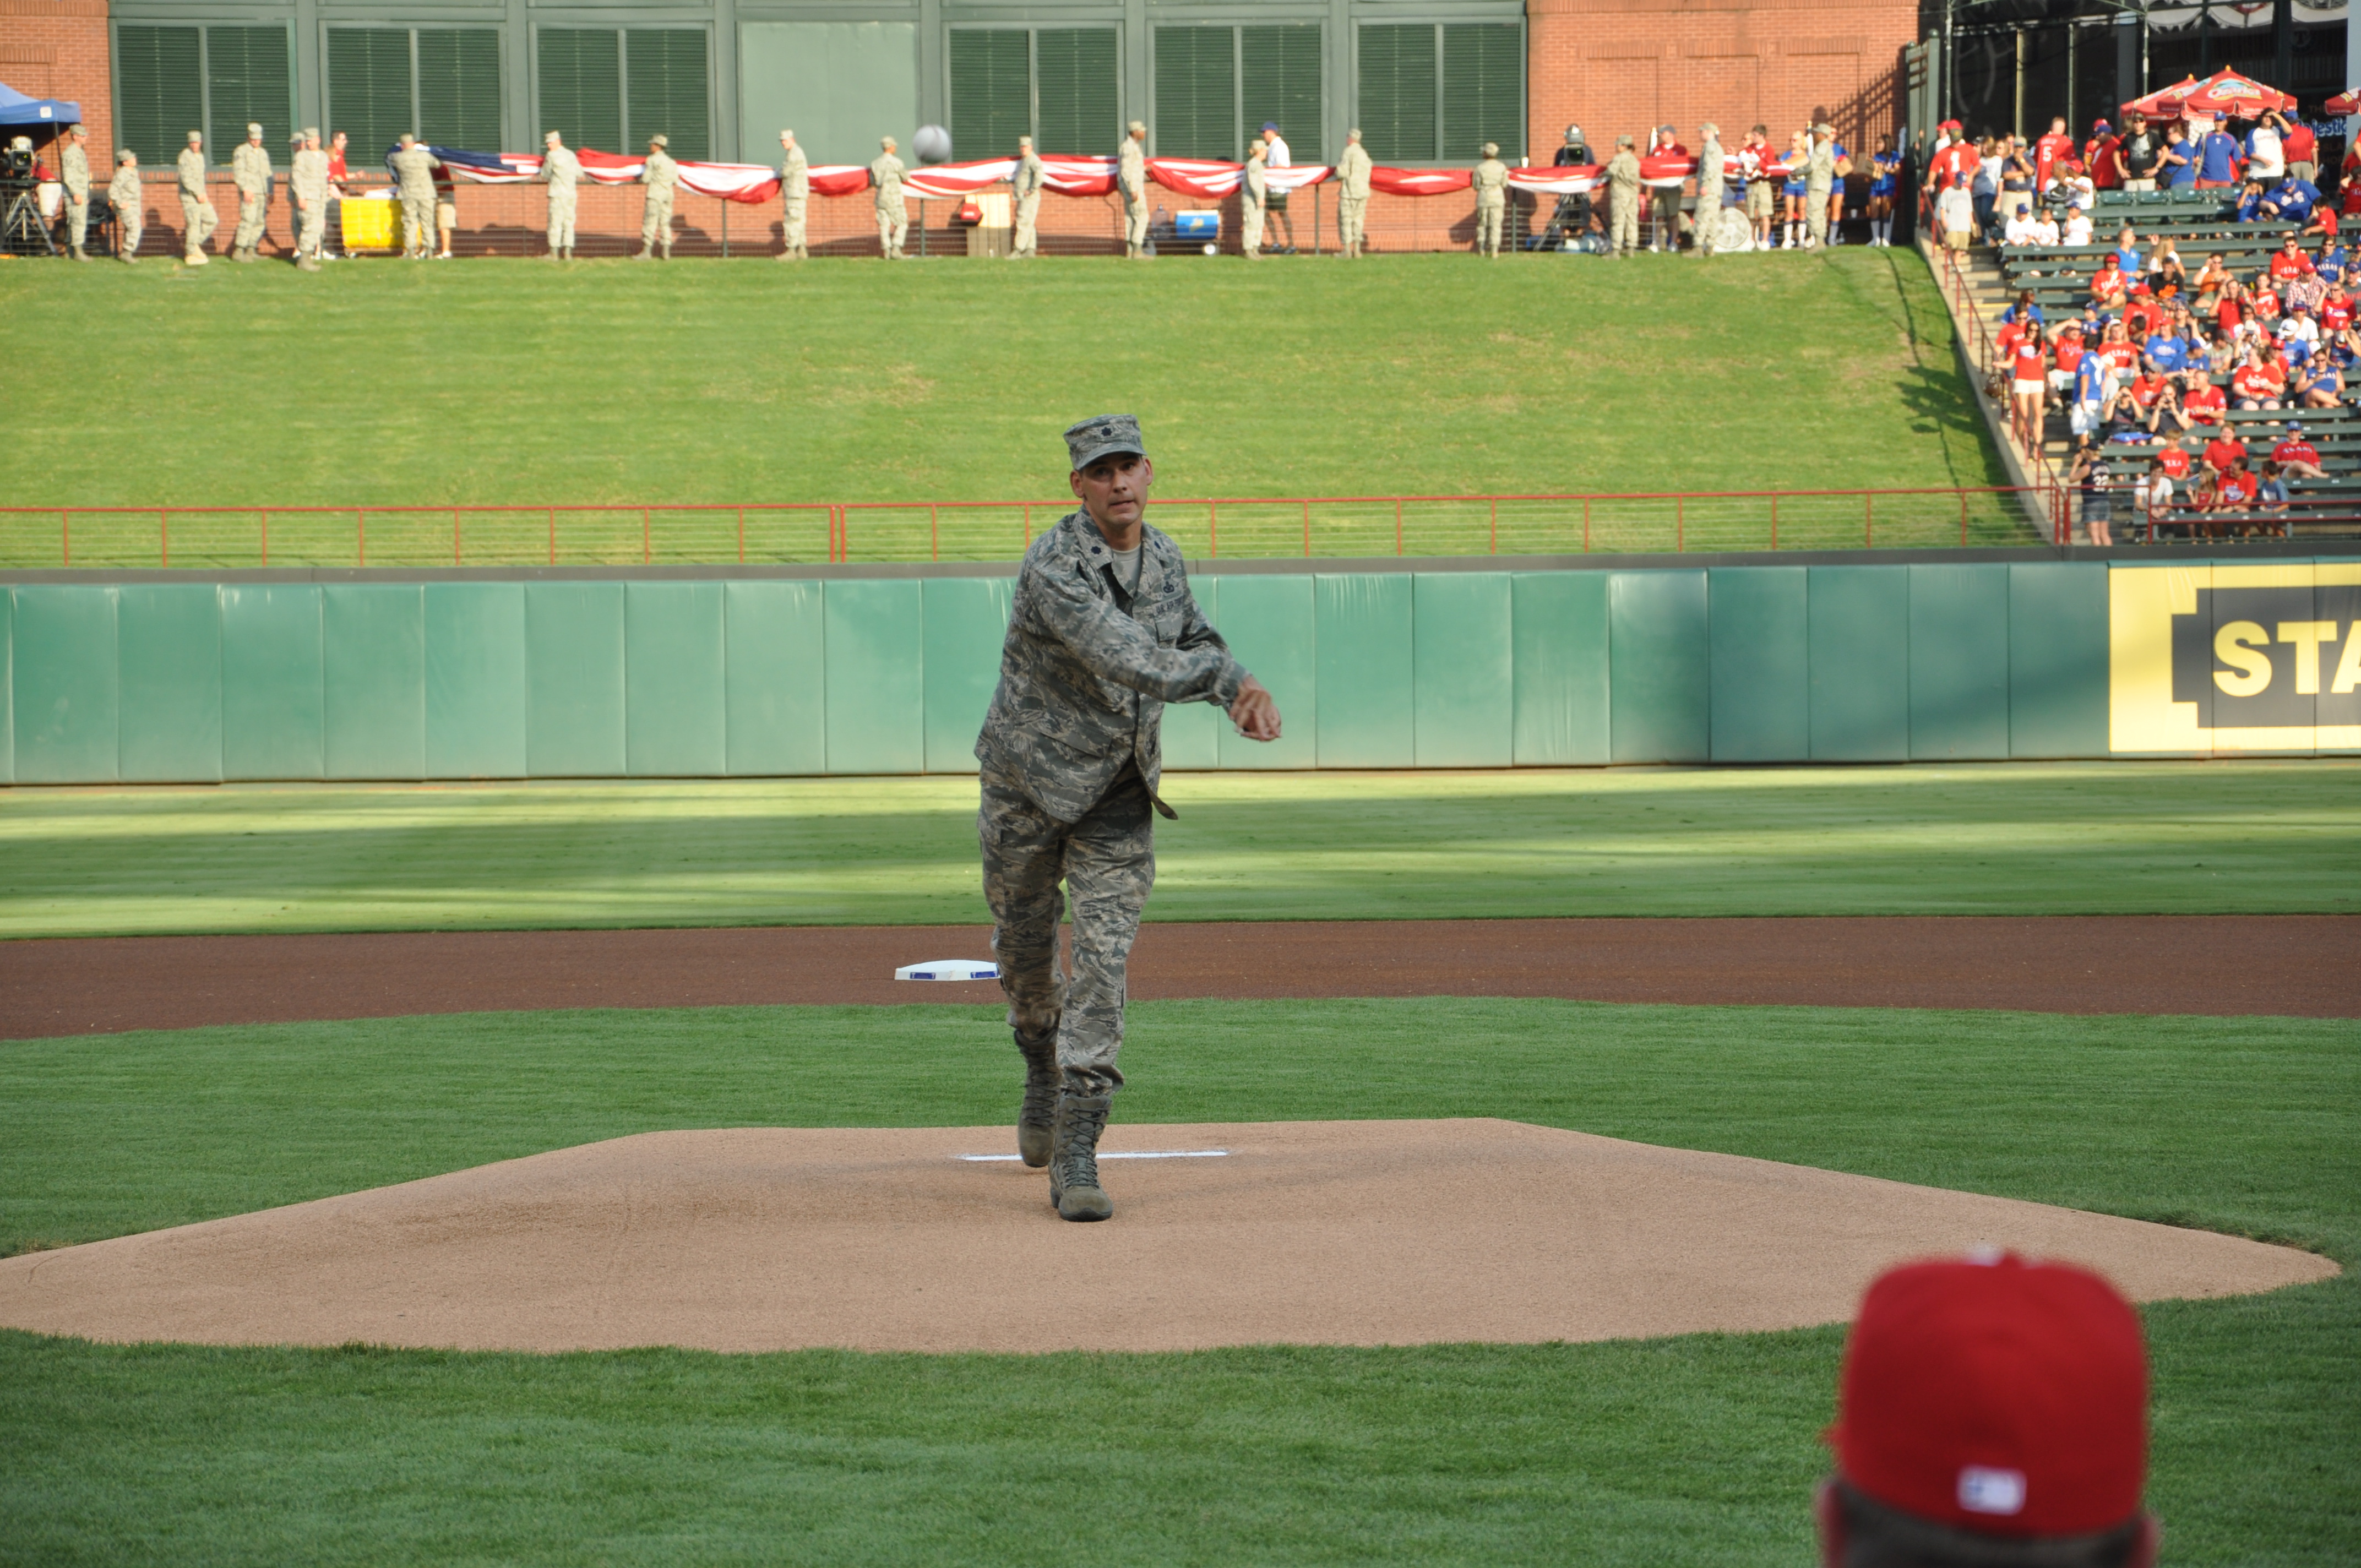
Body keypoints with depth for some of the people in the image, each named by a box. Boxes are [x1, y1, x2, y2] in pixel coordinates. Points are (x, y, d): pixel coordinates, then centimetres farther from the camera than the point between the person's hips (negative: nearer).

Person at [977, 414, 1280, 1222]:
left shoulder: (1163, 558, -1)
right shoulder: (1054, 568, -24)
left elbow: (1197, 641, 16)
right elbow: (1132, 663, -34)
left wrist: (1243, 687, -6)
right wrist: (1224, 675, -21)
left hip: (1120, 792, 3)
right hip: (1031, 782, -3)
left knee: (1103, 957, -10)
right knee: (1023, 940, 16)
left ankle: (1075, 1153, -12)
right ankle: (1043, 1066, 49)